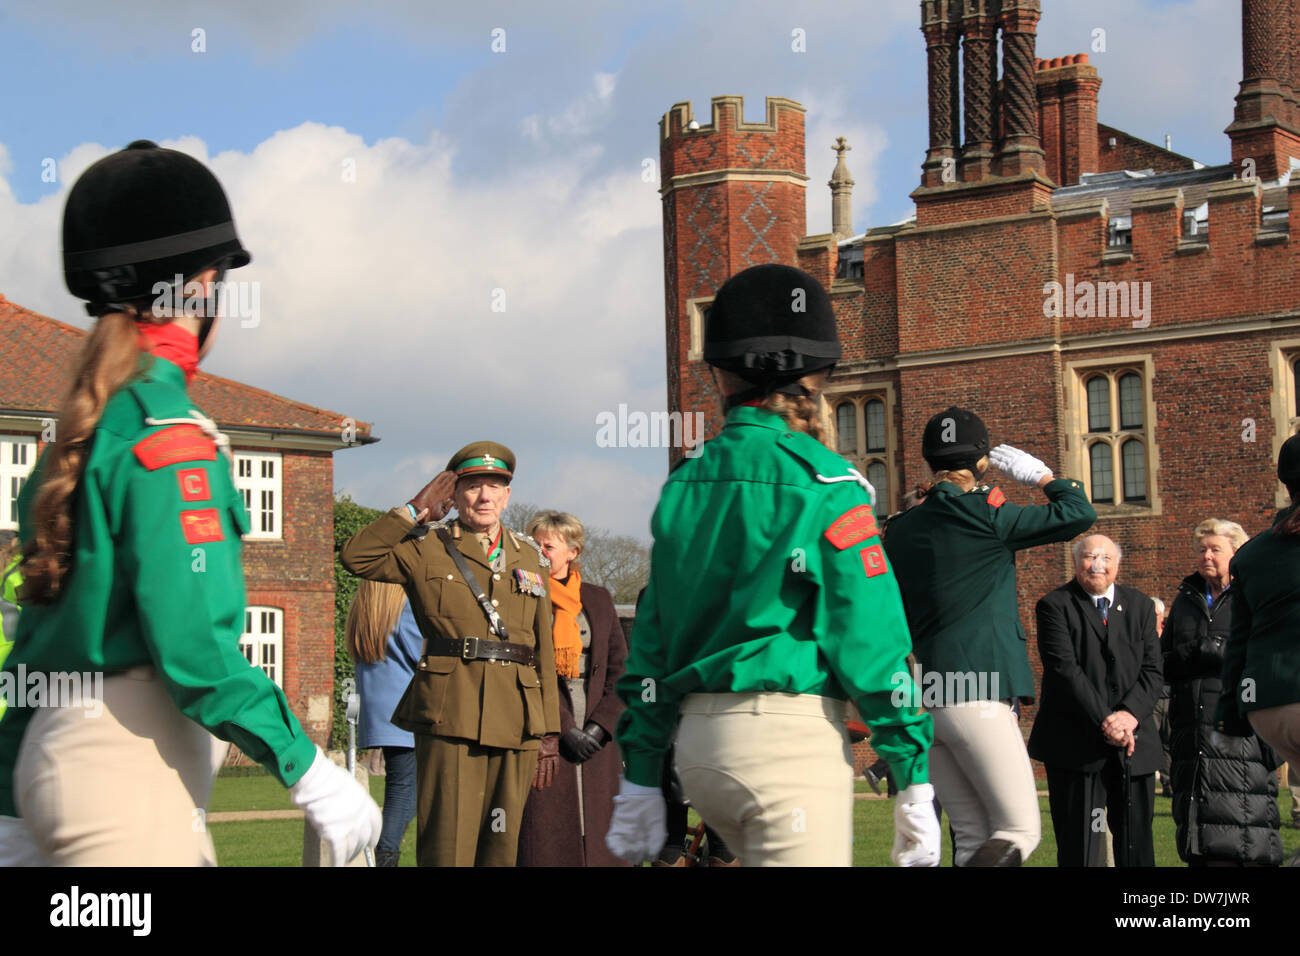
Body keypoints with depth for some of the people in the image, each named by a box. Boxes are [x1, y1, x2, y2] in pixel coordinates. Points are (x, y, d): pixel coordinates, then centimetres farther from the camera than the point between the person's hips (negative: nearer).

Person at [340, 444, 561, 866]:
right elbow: (355, 556, -7)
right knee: (448, 848, -9)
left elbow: (543, 649, 16)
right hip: (450, 717, -4)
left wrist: (549, 731, 12)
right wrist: (414, 512, -4)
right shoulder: (426, 550, 8)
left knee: (502, 850, 6)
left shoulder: (529, 558, 18)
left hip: (516, 724, 4)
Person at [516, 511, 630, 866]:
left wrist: (601, 726, -2)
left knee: (598, 836, 1)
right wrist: (563, 730, -11)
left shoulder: (598, 599, 14)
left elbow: (620, 670, 12)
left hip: (597, 740, 4)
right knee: (547, 843, -8)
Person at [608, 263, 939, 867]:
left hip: (697, 740, 7)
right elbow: (870, 634, -9)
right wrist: (914, 779, -5)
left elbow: (652, 635, 11)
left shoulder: (684, 484, 10)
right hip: (789, 729, -7)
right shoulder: (823, 482, -7)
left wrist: (640, 775, 15)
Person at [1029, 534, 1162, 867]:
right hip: (1076, 742, -3)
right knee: (1078, 849, -2)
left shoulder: (1140, 606, 13)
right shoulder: (1055, 606, -1)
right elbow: (1064, 668, -11)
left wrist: (1130, 714, -13)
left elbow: (1152, 670, 5)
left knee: (1137, 848, 3)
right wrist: (1103, 722, -19)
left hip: (1134, 741, 4)